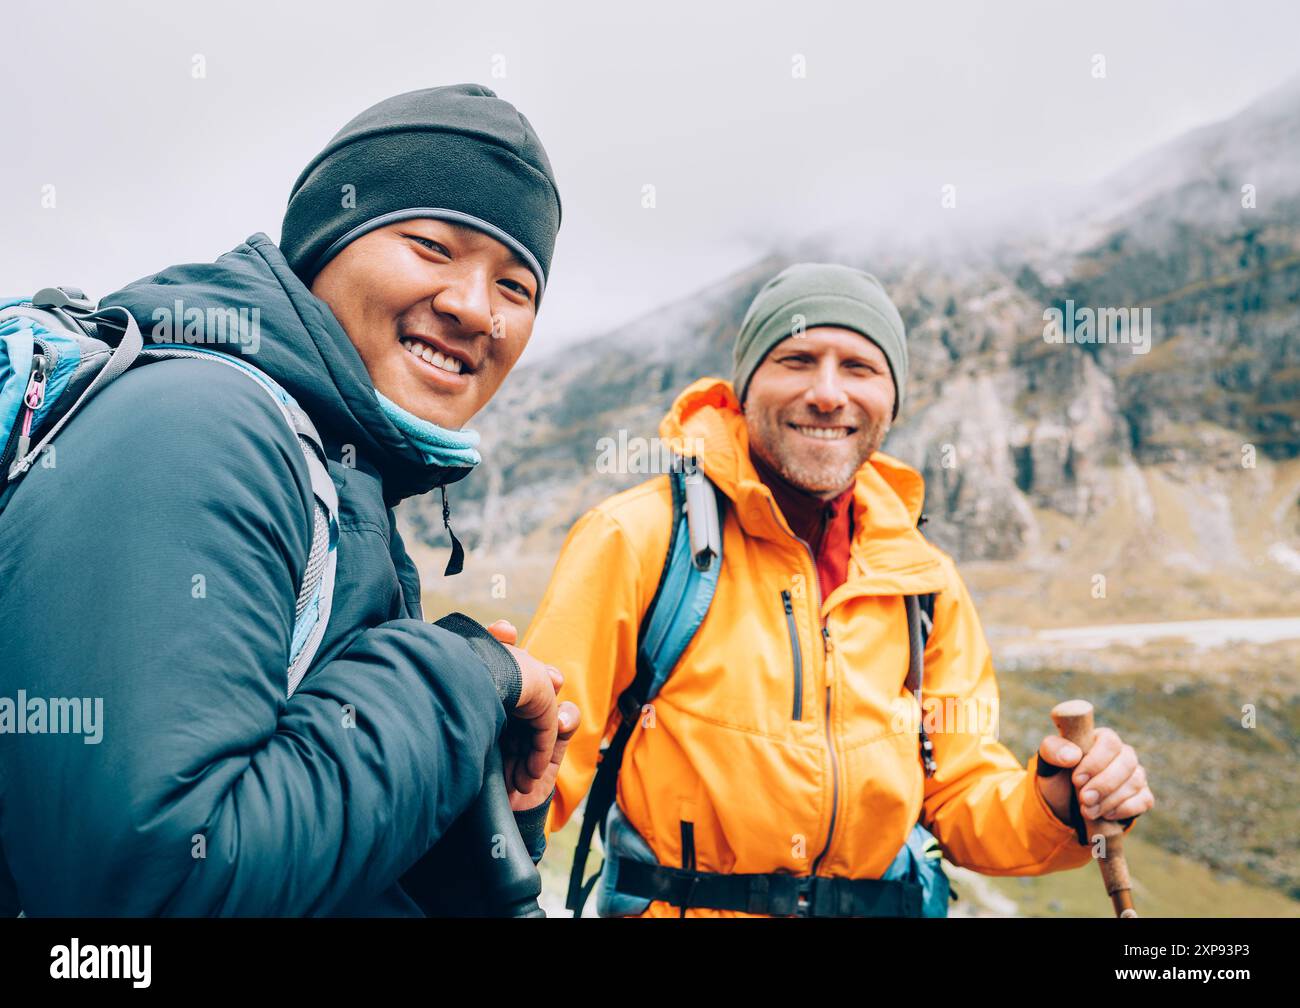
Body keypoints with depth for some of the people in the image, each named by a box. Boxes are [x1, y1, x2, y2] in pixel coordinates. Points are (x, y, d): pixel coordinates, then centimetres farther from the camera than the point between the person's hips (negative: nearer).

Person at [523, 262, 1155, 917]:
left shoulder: (926, 584, 5)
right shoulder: (637, 538, -9)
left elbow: (962, 800, 8)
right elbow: (546, 760, -11)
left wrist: (1053, 805, -10)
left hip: (875, 903, 4)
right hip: (675, 904, -3)